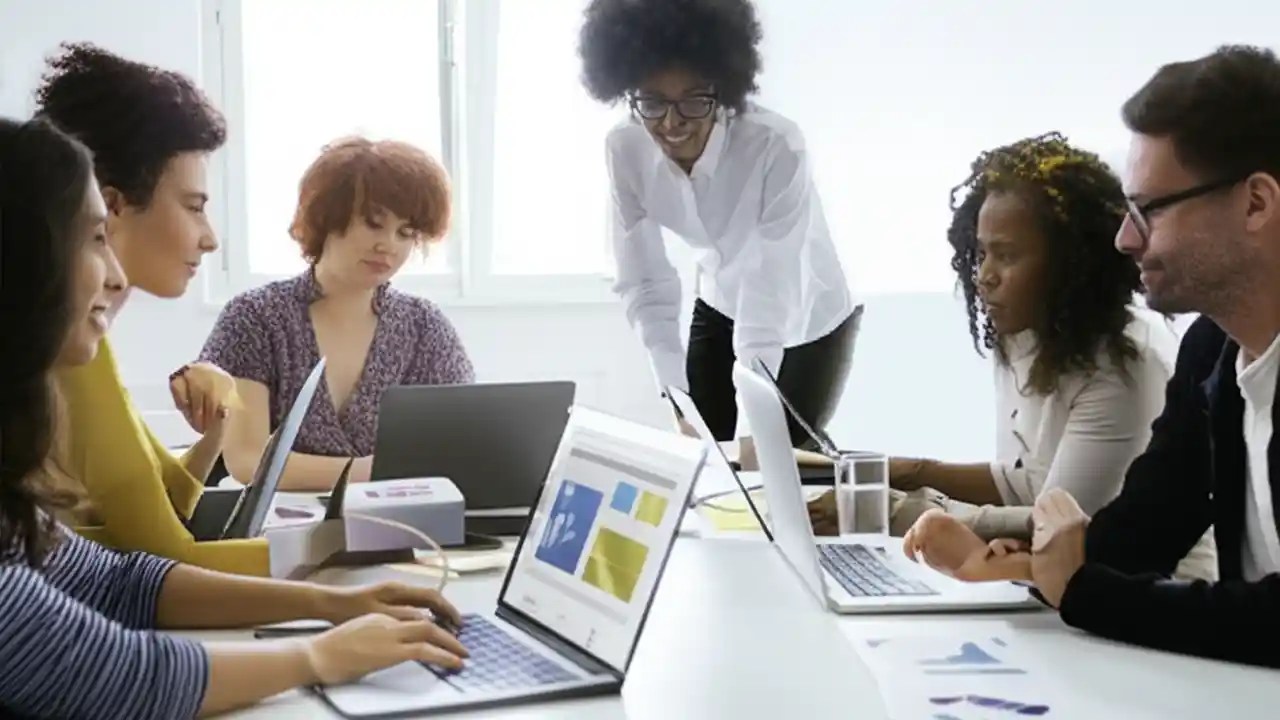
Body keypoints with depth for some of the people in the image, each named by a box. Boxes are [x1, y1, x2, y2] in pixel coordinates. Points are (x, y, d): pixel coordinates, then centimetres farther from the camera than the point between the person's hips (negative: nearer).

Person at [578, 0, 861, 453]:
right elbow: (644, 284, -19)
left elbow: (772, 295, -38)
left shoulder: (777, 148, -35)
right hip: (720, 311, 4)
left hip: (809, 323, -3)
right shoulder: (627, 151, -21)